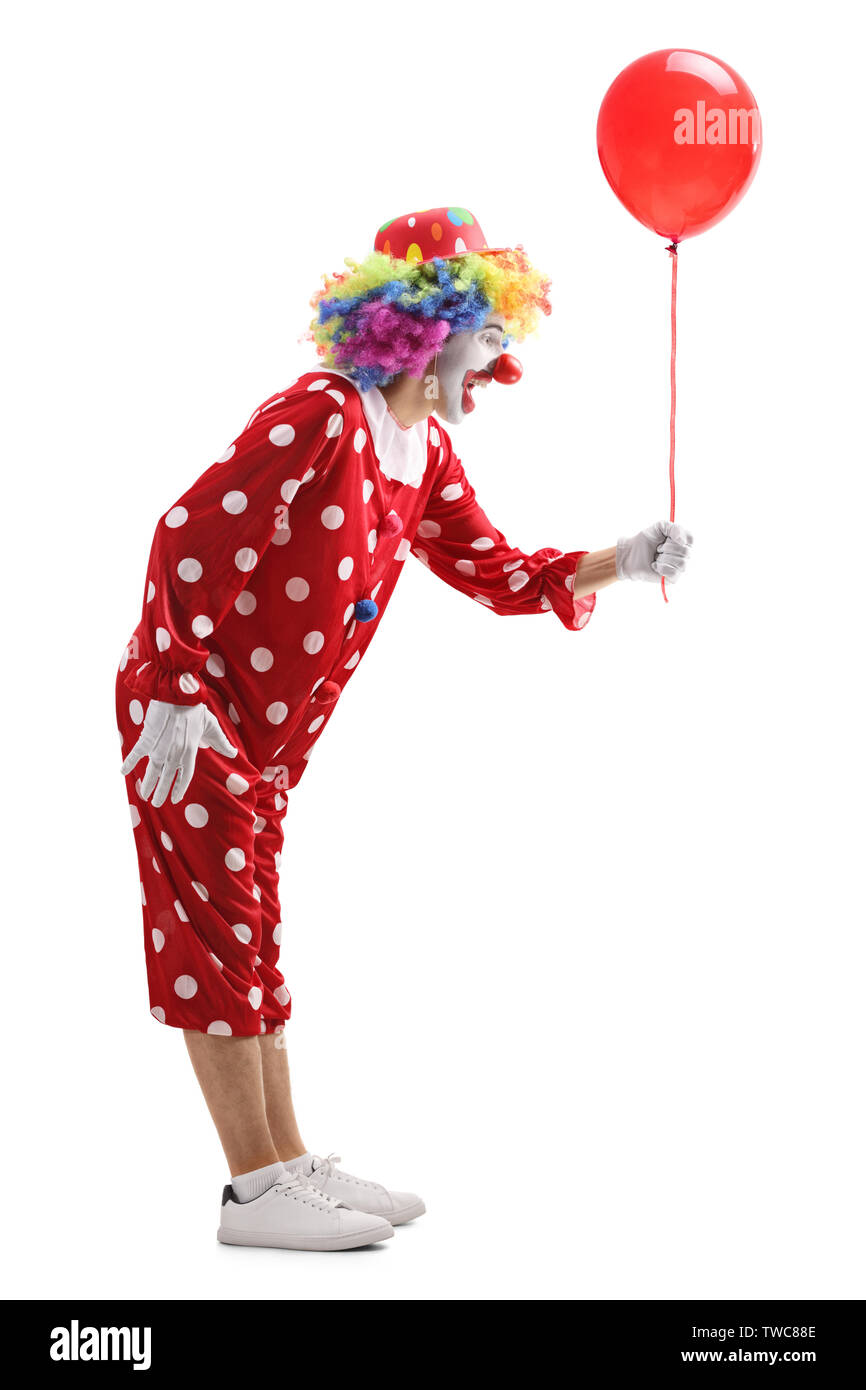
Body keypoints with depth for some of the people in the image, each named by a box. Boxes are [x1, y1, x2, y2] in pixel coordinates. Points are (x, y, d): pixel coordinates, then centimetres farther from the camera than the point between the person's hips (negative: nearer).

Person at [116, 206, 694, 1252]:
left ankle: (289, 1166, 21)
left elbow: (493, 571, 12)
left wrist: (618, 563, -2)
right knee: (220, 935, -3)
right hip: (189, 714, -9)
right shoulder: (320, 416, -19)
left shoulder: (426, 452, 9)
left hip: (262, 733, 9)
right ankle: (257, 1191, 4)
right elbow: (191, 537, -22)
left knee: (247, 940, 14)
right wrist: (177, 698, -23)